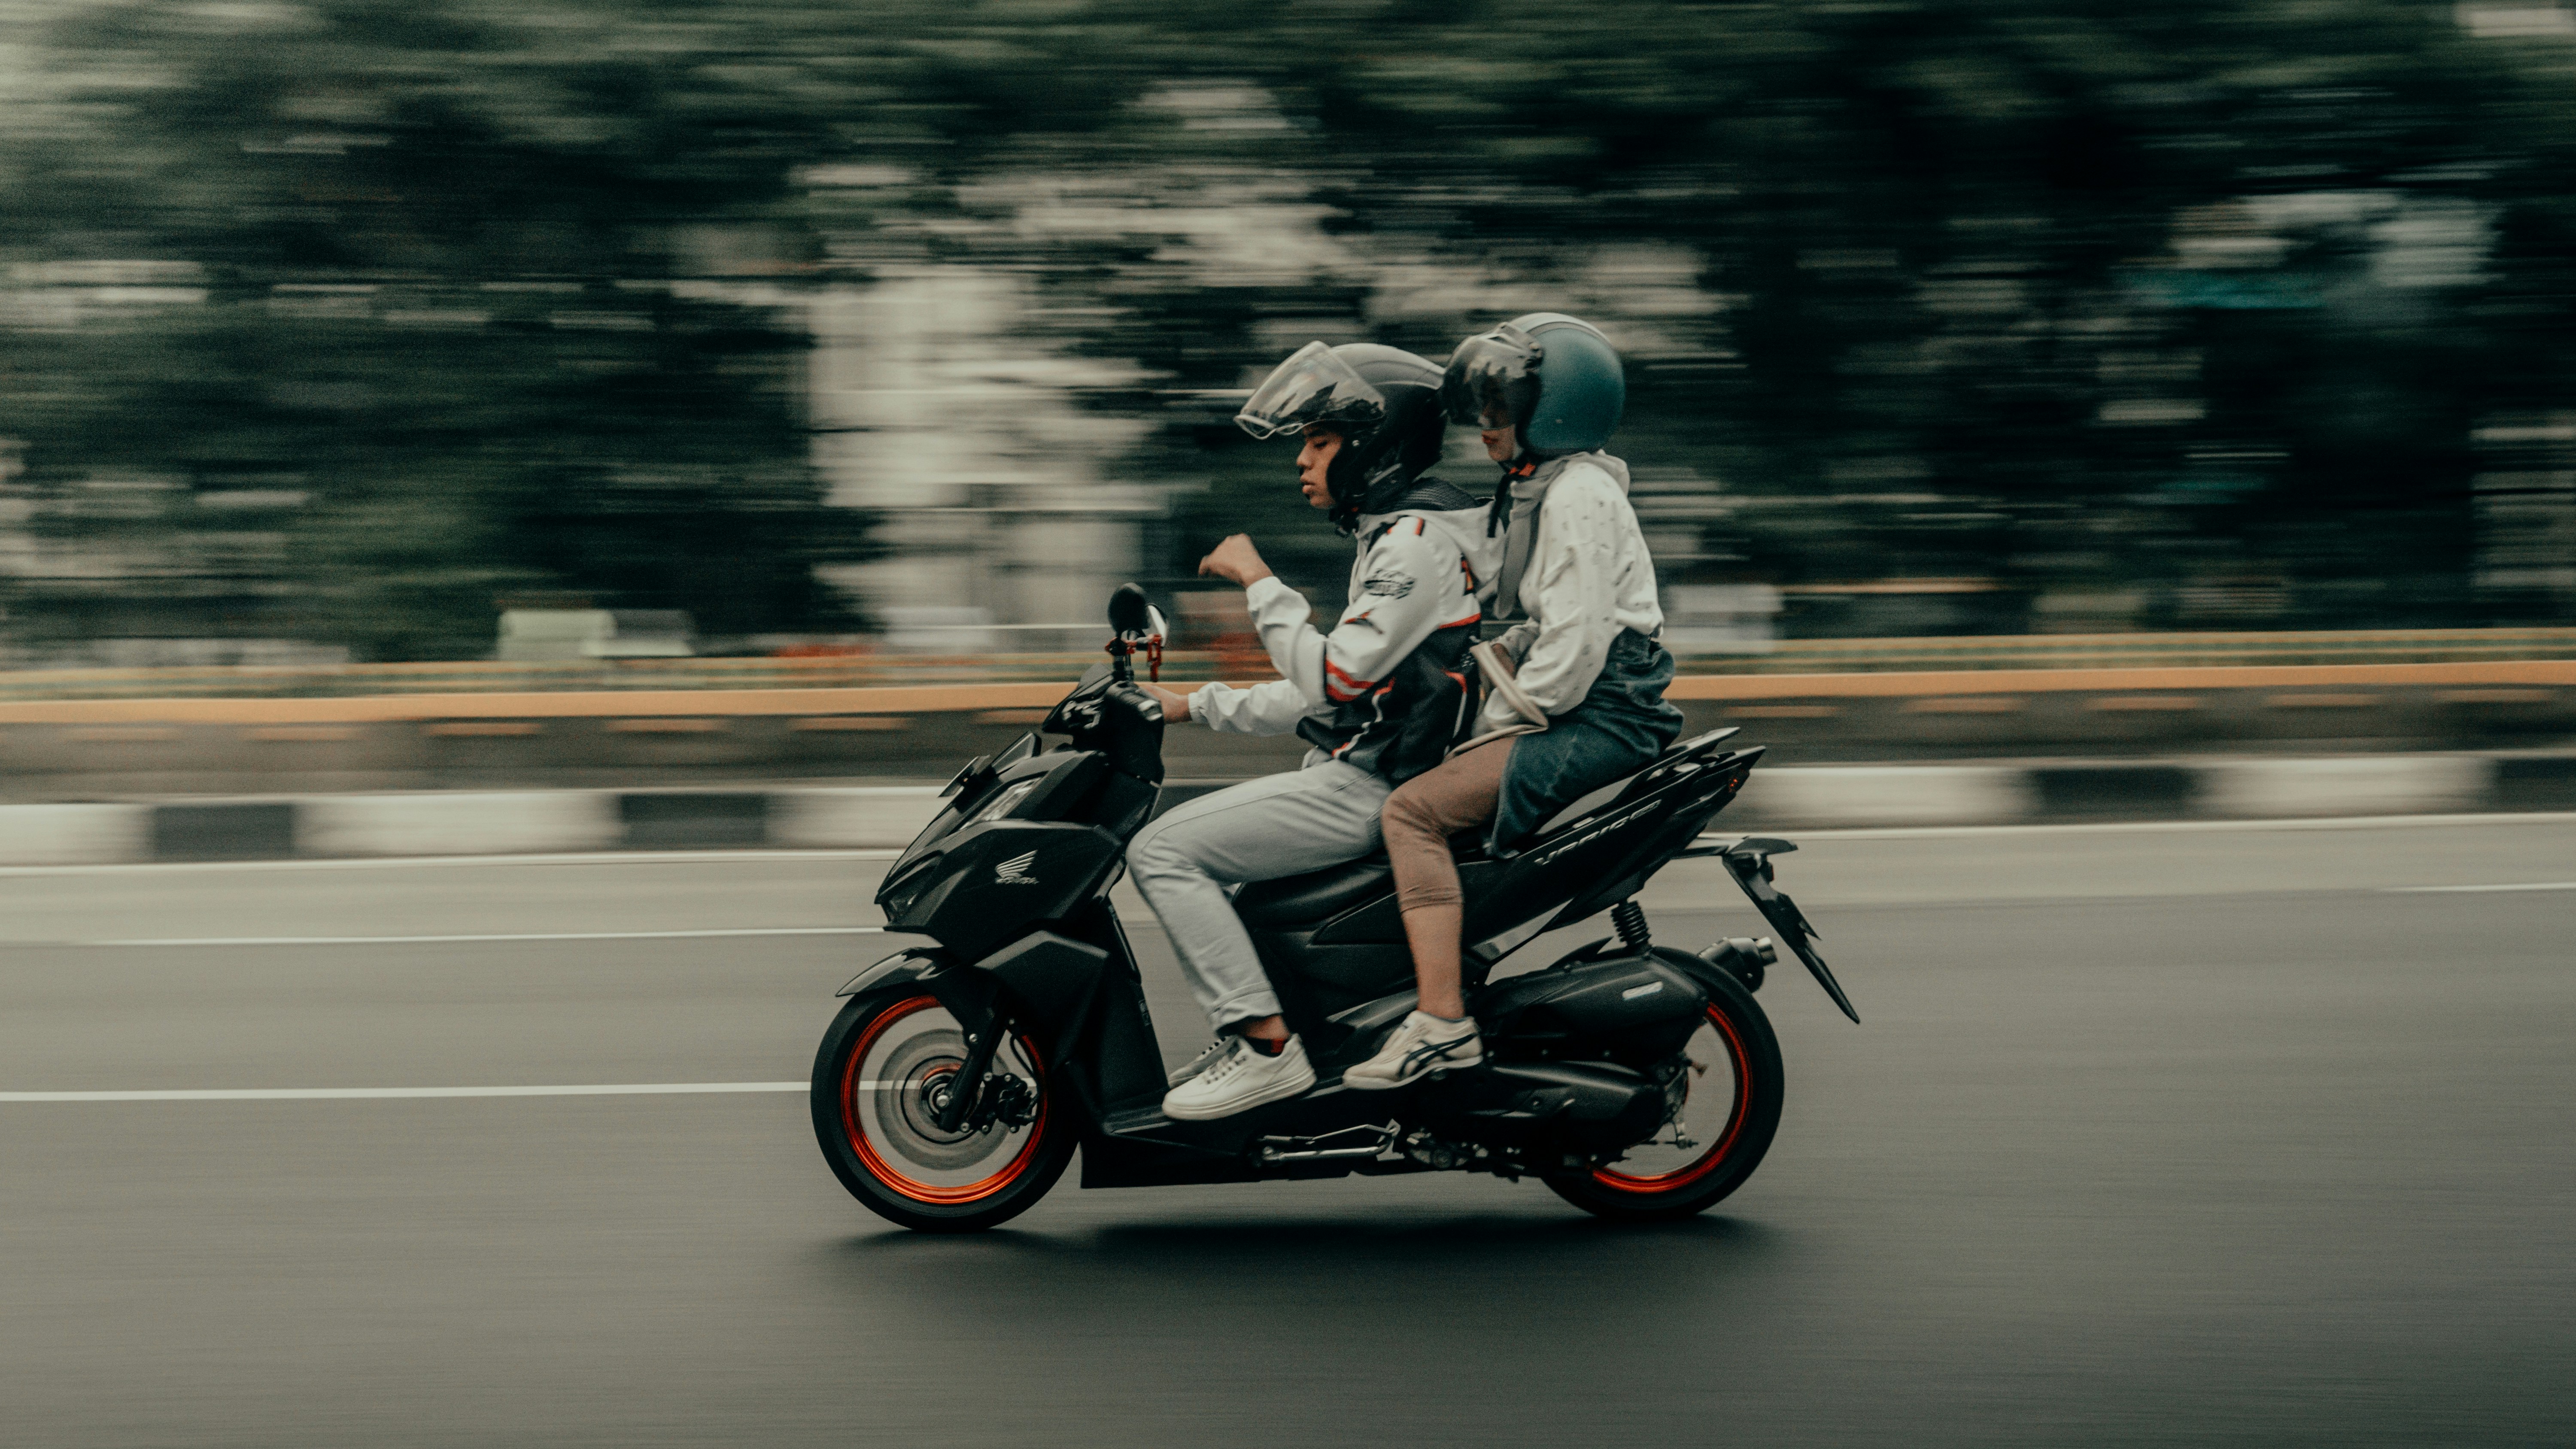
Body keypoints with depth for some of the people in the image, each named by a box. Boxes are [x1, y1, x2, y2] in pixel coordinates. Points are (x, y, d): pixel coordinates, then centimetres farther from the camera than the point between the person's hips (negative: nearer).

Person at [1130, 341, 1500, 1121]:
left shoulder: (1419, 539, -14)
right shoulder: (1399, 536, 18)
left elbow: (1335, 679, -21)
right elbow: (1327, 693, 21)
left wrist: (1258, 581, -13)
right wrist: (1195, 704, 18)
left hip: (1377, 787, -11)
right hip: (1364, 772, 11)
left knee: (1161, 852, -14)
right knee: (1182, 845, 17)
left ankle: (1266, 1044, -16)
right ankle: (1240, 1032, 14)